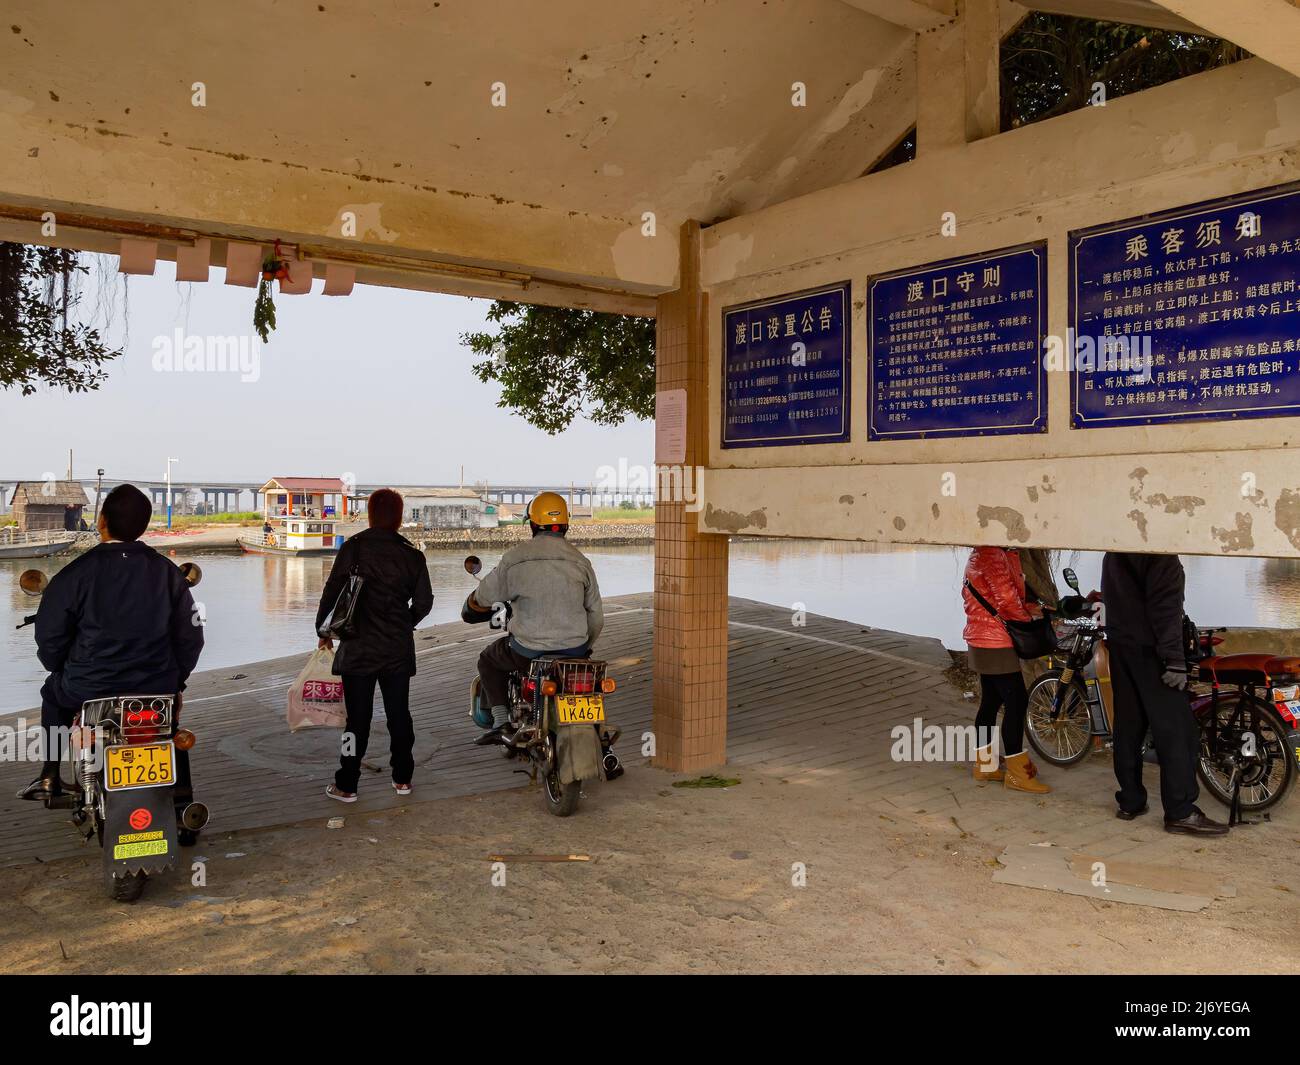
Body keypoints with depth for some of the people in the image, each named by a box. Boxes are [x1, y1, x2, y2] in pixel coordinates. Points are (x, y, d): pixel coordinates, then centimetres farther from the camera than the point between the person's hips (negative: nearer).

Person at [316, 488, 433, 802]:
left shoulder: (353, 547, -9)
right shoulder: (412, 553, -2)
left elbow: (332, 591, -8)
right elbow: (424, 602, 3)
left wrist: (323, 629, 6)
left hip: (358, 649, -2)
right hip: (399, 650, 2)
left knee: (358, 717, 4)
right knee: (399, 714, 14)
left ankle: (346, 785, 10)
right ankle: (402, 778, 22)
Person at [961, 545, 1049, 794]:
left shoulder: (981, 553, 14)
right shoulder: (993, 554, -20)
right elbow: (1006, 597, -25)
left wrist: (1026, 606, 4)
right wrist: (1025, 616, -6)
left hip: (983, 640, 10)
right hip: (996, 643, -10)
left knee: (991, 701, 15)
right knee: (1017, 701, -5)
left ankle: (985, 765, 22)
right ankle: (1017, 773, 0)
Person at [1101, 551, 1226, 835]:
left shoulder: (1113, 552, 13)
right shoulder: (1161, 555, -14)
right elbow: (1165, 604, -20)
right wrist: (1175, 659, -21)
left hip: (1118, 644, 9)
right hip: (1148, 648, -9)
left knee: (1128, 725, 12)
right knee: (1175, 729, -4)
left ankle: (1130, 802, 16)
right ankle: (1180, 812, -3)